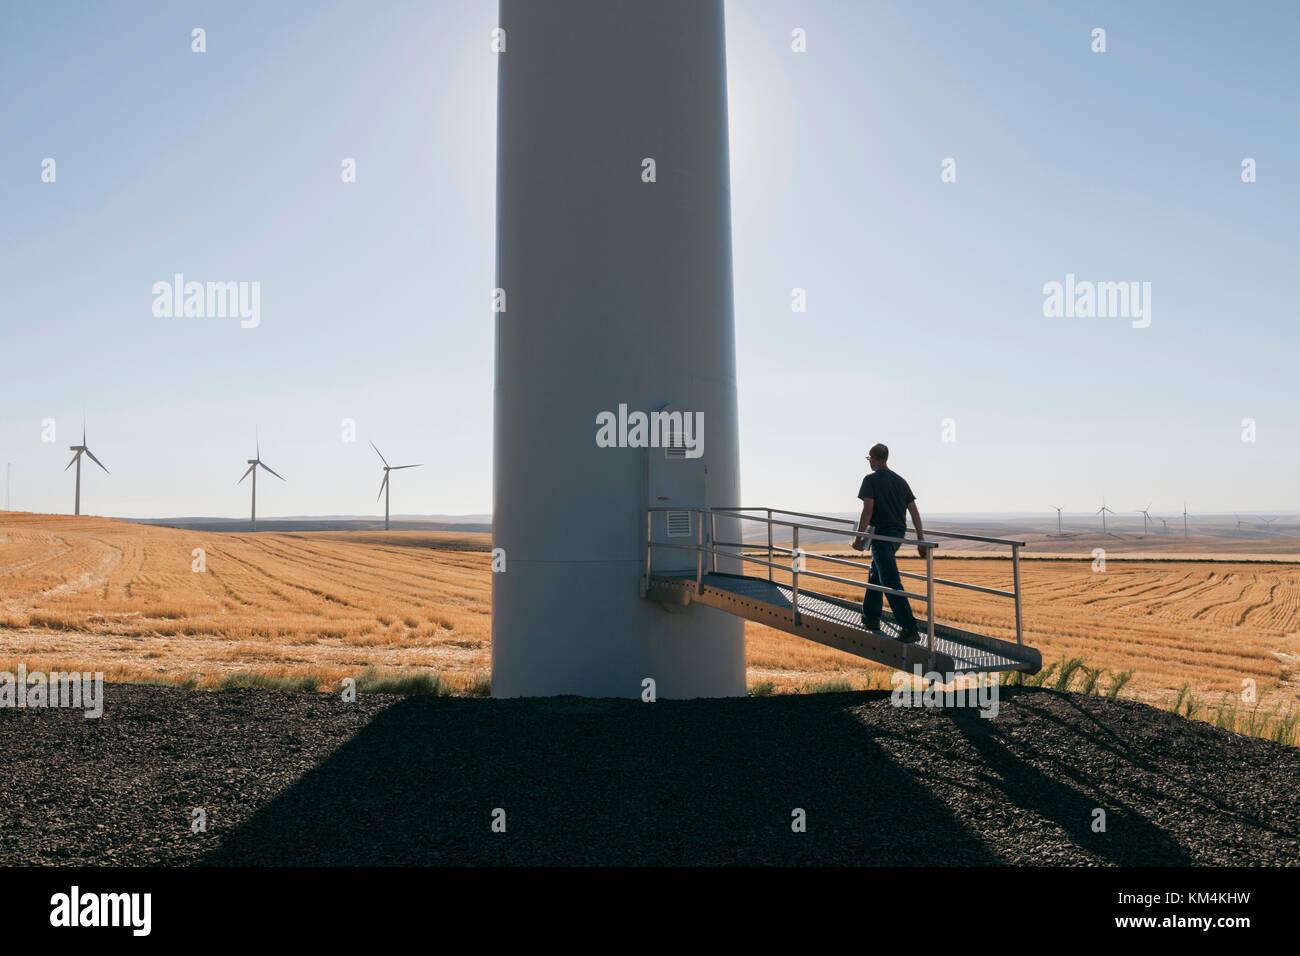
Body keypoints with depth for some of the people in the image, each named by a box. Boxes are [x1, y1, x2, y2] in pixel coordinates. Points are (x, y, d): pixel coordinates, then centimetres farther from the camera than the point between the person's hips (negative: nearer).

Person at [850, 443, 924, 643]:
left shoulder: (871, 479, -8)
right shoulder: (900, 480, 12)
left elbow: (867, 510, -16)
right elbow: (914, 510, 9)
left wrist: (859, 537, -11)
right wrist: (921, 540, 10)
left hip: (881, 536, -8)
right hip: (898, 534, 8)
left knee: (891, 582, -9)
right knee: (875, 575, 23)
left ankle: (909, 627, -14)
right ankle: (871, 617, 32)